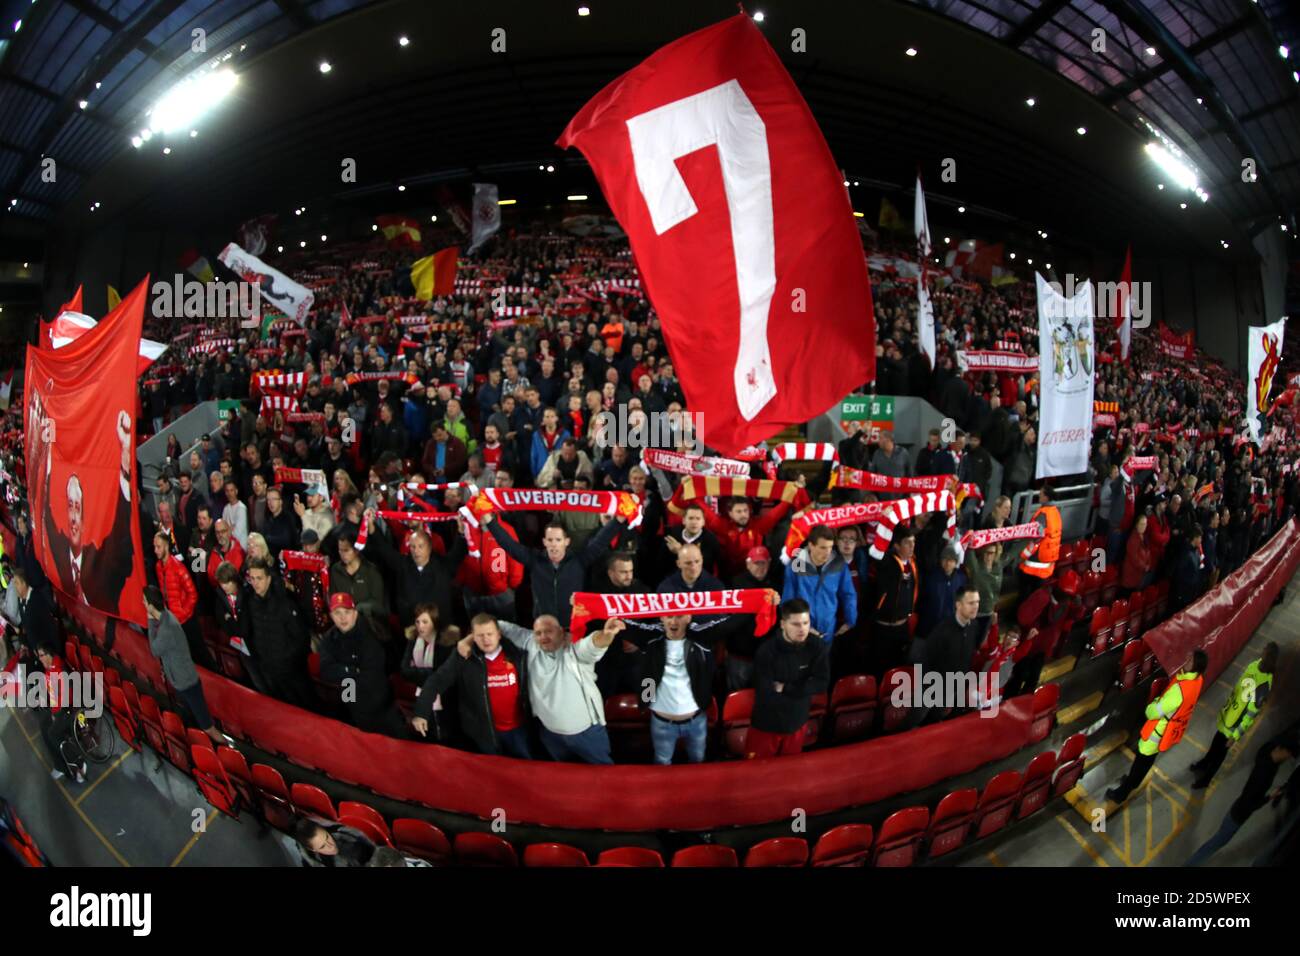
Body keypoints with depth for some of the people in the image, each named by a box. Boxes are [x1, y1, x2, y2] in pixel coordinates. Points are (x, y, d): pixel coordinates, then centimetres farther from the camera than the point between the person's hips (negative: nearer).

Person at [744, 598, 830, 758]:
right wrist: (801, 689, -15)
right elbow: (766, 694, -24)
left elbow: (821, 684, -14)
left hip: (797, 724, 3)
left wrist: (785, 689, -19)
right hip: (766, 725, -3)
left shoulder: (818, 648, -13)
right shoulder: (766, 651, -23)